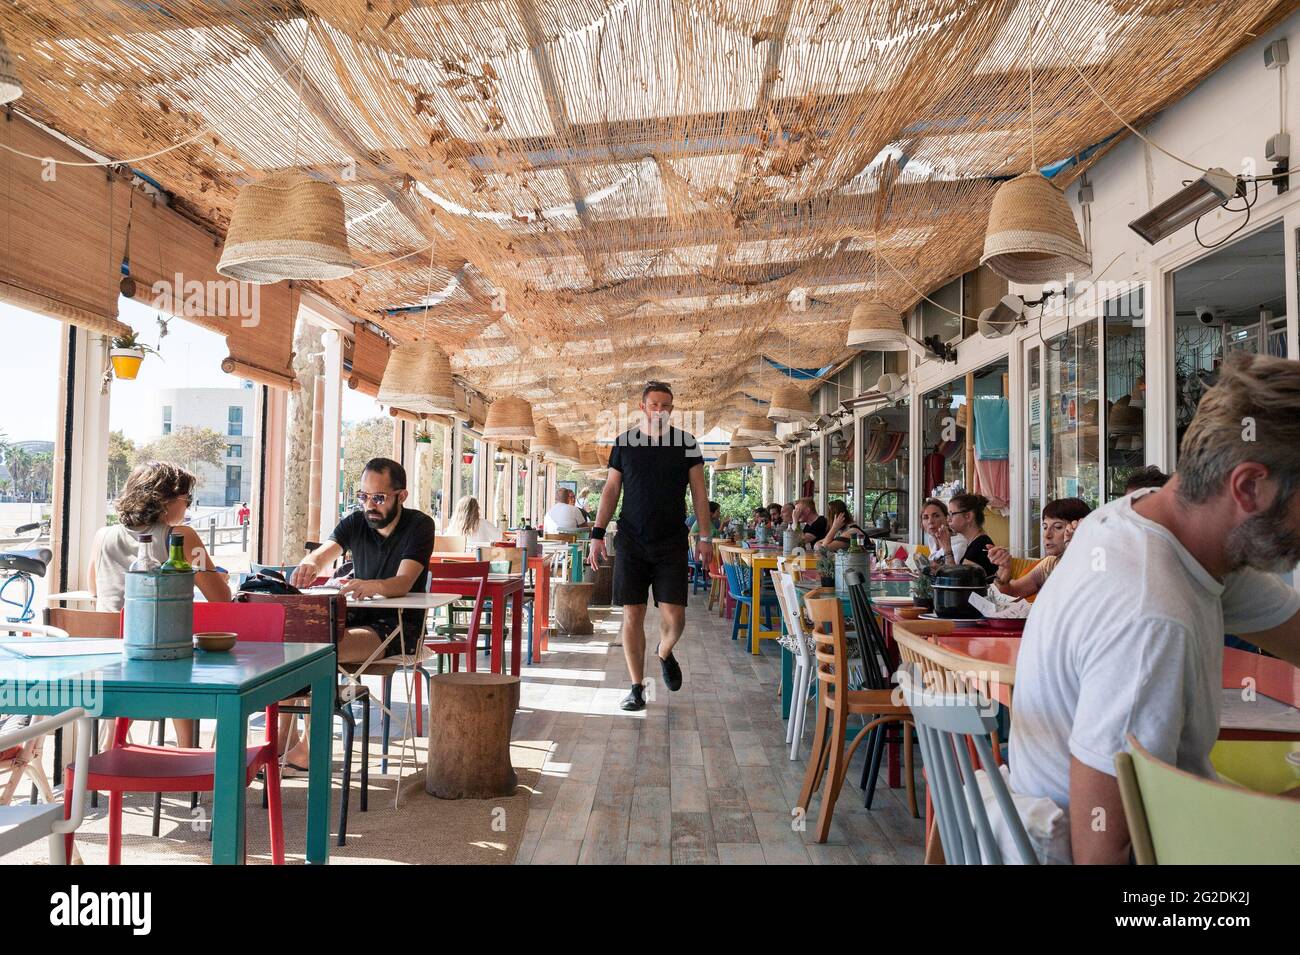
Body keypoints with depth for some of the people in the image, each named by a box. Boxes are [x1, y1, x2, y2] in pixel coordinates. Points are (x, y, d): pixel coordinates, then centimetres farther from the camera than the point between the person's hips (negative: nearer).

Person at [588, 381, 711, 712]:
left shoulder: (685, 443, 5)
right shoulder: (624, 443, 6)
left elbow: (699, 492, 6)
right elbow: (611, 490, 9)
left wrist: (704, 536, 0)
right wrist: (598, 533, 1)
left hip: (671, 542, 0)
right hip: (631, 542, 1)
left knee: (674, 616, -5)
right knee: (632, 615, -1)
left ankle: (665, 653, 29)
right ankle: (637, 687, 12)